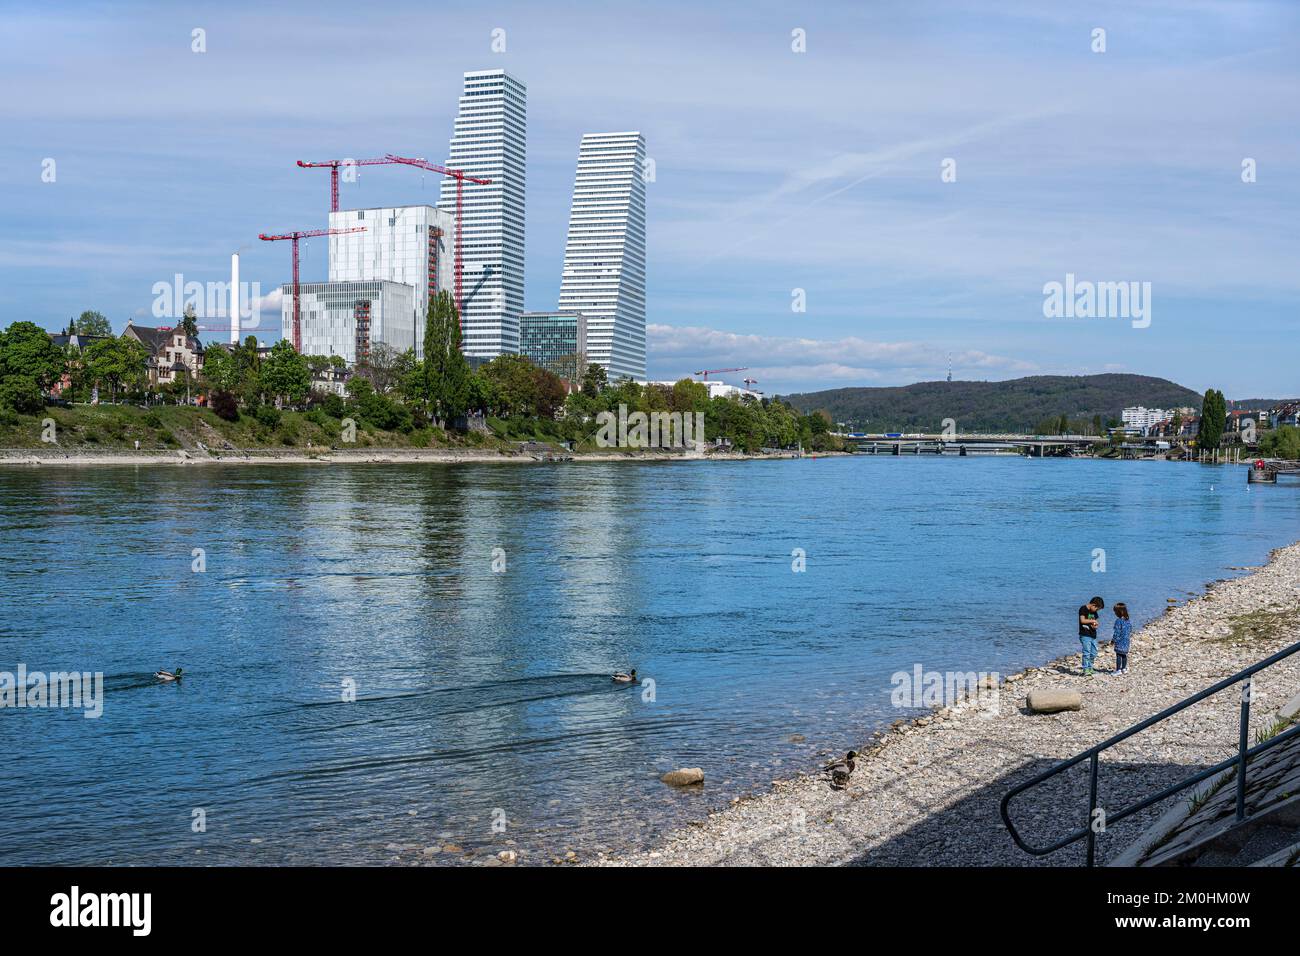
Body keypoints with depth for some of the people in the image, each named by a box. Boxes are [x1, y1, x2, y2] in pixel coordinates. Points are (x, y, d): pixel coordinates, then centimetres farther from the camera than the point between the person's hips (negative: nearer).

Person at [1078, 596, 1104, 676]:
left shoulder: (1094, 612, 16)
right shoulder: (1083, 609, -8)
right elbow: (1082, 620, -18)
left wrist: (1095, 626, -1)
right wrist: (1092, 621, -9)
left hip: (1093, 636, 8)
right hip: (1085, 635, -8)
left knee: (1094, 654, 11)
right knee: (1087, 653, -12)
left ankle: (1090, 669, 20)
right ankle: (1086, 670, -11)